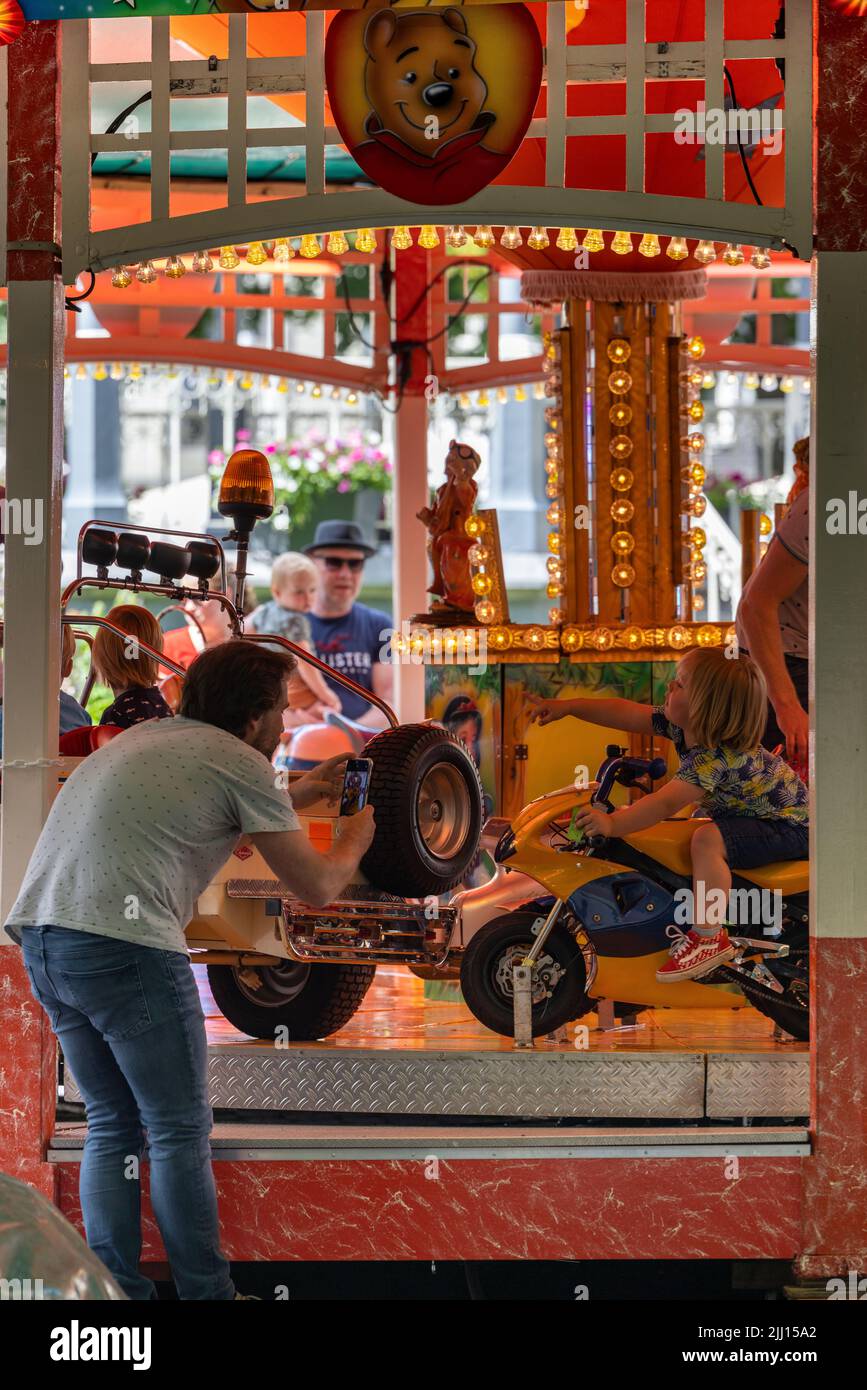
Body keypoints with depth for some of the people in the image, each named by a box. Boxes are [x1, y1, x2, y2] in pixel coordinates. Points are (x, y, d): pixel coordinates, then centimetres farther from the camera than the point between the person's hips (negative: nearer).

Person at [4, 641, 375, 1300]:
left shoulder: (148, 737, 23)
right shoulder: (241, 762, 0)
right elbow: (317, 886, 4)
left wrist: (305, 792, 46)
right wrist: (355, 839, 24)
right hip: (124, 945, -8)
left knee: (112, 1127, 16)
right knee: (181, 1132, 2)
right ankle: (207, 1294, 6)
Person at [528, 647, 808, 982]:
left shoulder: (714, 758, -33)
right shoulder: (683, 726, -6)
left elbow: (665, 803, -41)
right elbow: (627, 713, -1)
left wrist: (614, 824, -46)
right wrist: (567, 706, -3)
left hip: (789, 826, -11)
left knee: (707, 840, -30)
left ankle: (709, 937, -25)